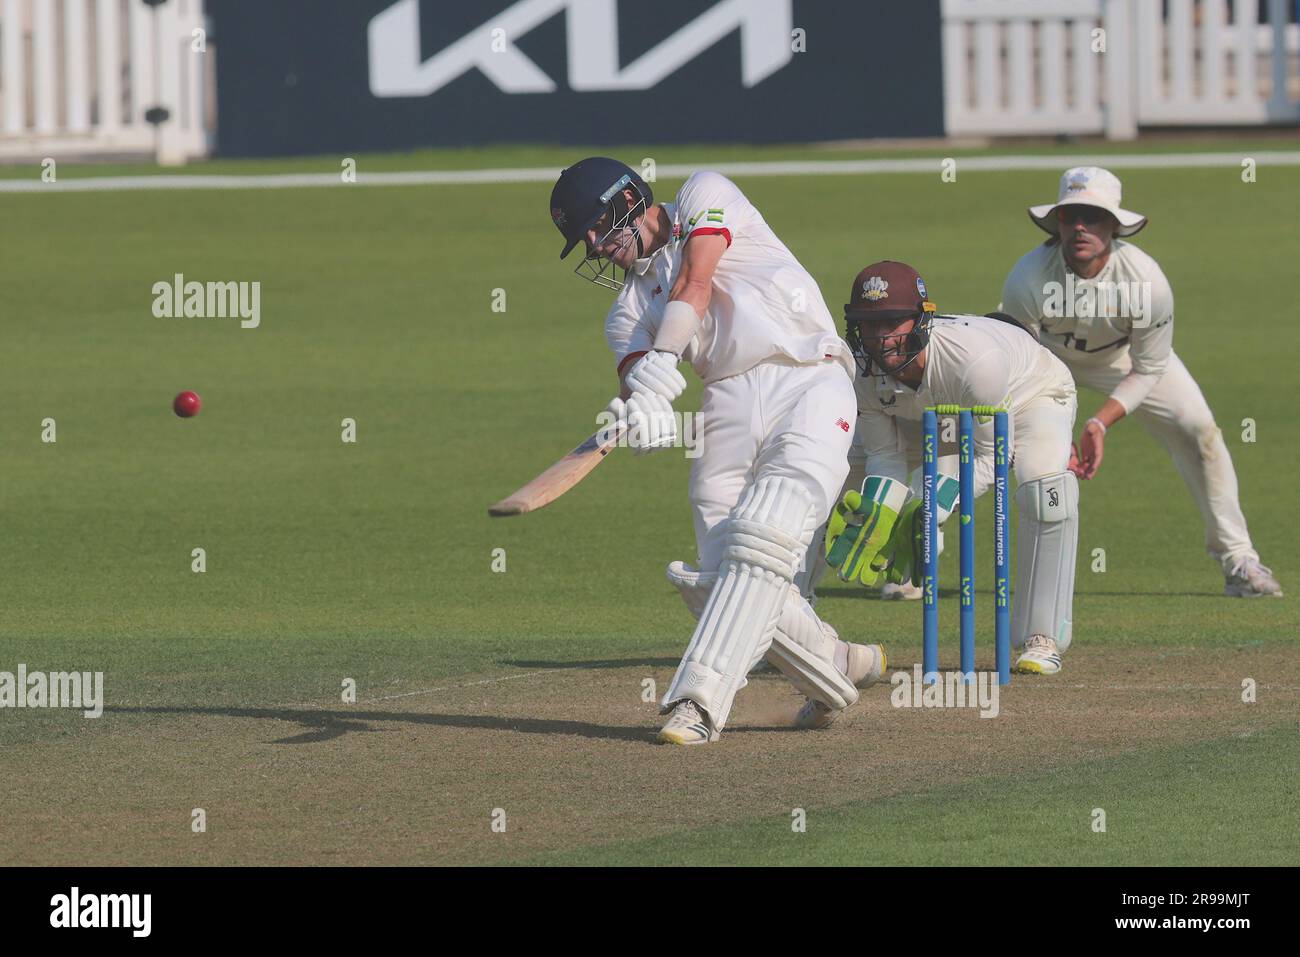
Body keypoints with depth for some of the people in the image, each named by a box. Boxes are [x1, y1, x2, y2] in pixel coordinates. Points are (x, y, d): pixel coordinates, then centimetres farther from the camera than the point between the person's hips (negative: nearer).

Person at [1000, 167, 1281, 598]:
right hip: (1046, 354, -1)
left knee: (1198, 430, -10)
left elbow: (1147, 369, -21)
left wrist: (1101, 423, -33)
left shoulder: (1146, 281, -35)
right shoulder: (1026, 279, -36)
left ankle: (1237, 561, 2)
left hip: (1120, 355, 1)